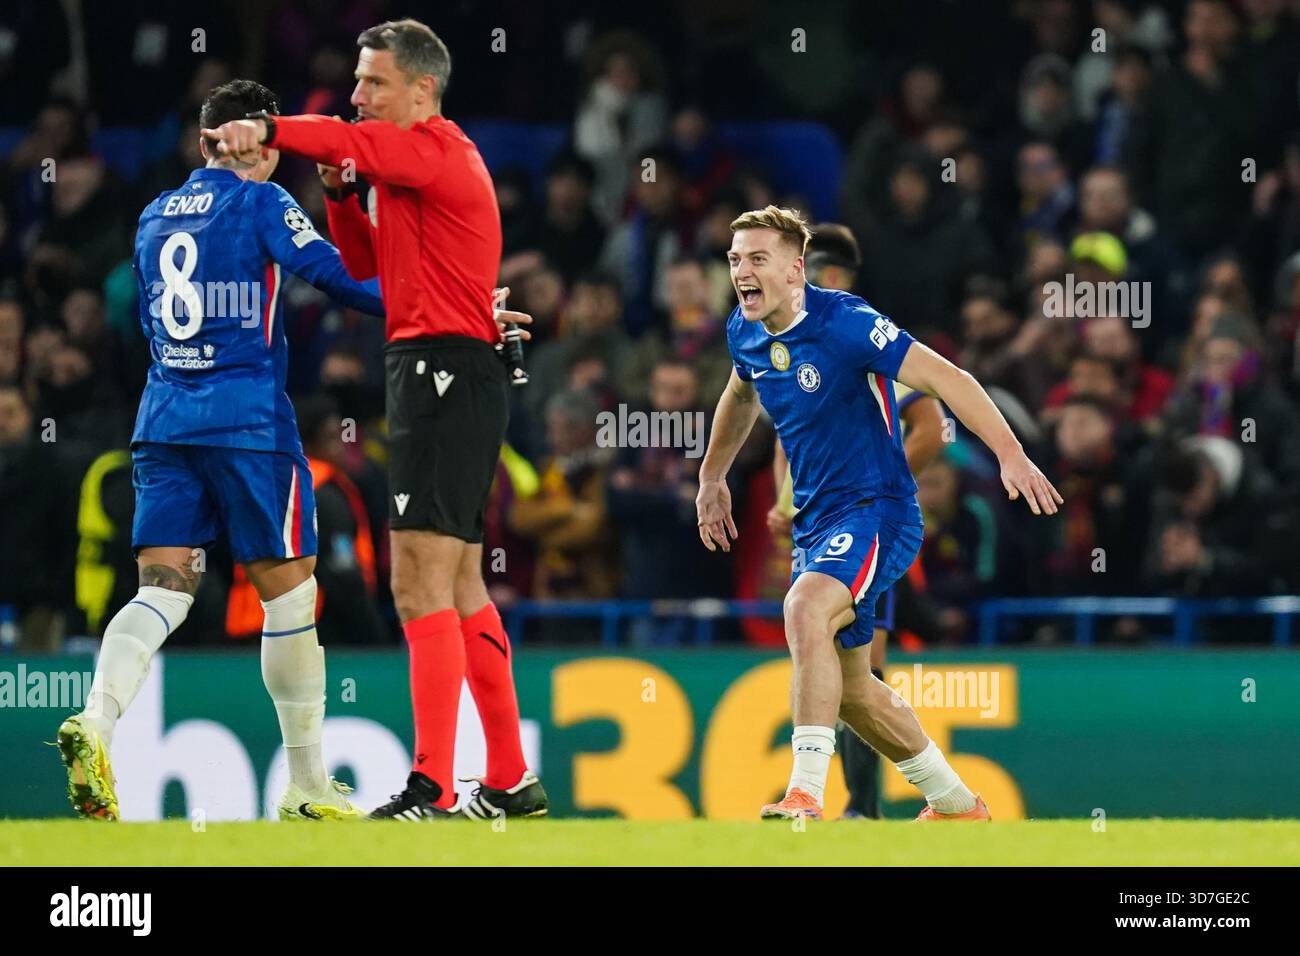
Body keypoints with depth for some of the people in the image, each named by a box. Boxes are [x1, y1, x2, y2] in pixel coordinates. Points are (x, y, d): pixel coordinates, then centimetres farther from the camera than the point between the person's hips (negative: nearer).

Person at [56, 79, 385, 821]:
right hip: (247, 420, -5)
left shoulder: (155, 216, 16)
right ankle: (309, 787, 10)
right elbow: (333, 274, -12)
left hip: (163, 419, 5)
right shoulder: (260, 203, -3)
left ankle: (97, 722, -30)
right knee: (289, 592, 5)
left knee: (164, 589, -2)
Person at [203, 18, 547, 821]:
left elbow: (361, 144, -29)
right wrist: (343, 193, 7)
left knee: (420, 582, -15)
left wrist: (268, 130, -39)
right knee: (460, 588, 15)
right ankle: (511, 781, 20)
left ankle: (432, 791, -19)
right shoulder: (414, 163, 21)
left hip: (444, 368, -11)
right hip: (444, 373, 11)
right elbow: (364, 264, 24)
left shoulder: (434, 147, -9)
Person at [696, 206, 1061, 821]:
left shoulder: (843, 322, -19)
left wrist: (1010, 453, -30)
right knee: (848, 688, 15)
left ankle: (806, 796, -40)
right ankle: (956, 804, 34)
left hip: (876, 509, -9)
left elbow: (944, 378, -21)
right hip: (815, 522, 9)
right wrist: (712, 477, 34)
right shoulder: (744, 333, 4)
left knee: (805, 608, -35)